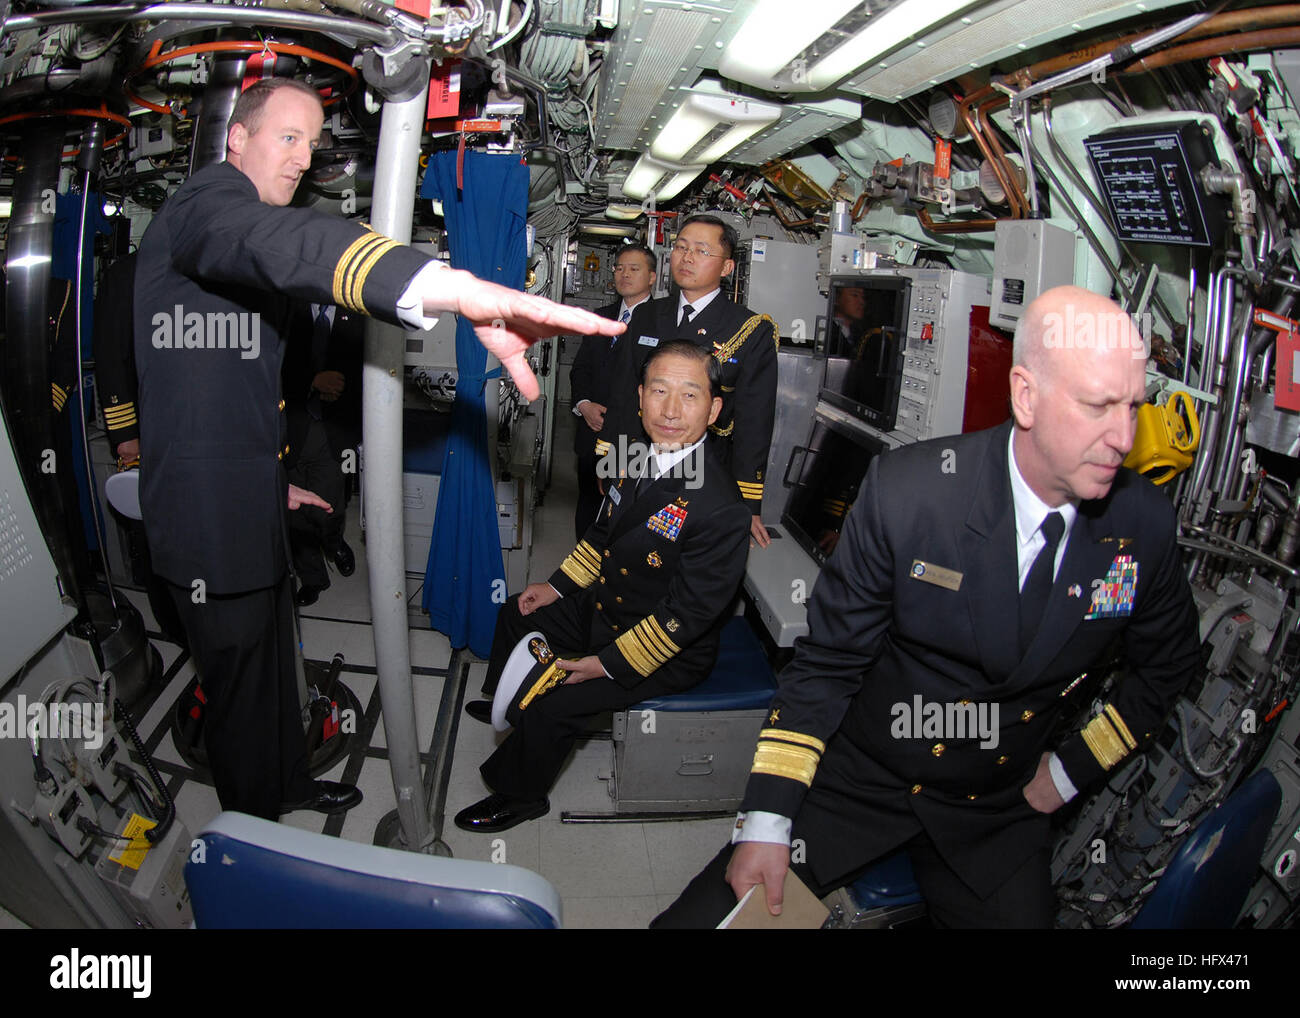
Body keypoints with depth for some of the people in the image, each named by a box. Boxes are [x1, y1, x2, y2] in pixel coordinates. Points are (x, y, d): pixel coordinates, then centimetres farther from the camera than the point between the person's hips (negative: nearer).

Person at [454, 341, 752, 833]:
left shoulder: (721, 509, -33)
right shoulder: (641, 457, -7)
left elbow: (688, 612, -28)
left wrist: (610, 663, -22)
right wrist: (558, 585, 11)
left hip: (669, 653, -8)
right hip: (602, 605, 9)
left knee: (551, 706, -18)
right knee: (516, 616, 20)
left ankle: (519, 795, 13)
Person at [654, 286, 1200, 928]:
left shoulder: (1145, 524, -11)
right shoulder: (906, 492, -21)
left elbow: (1167, 665, 8)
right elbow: (827, 662, -14)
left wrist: (1069, 773, 6)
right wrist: (765, 823, -17)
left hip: (997, 813, 3)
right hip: (861, 778, -2)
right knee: (703, 916, -12)